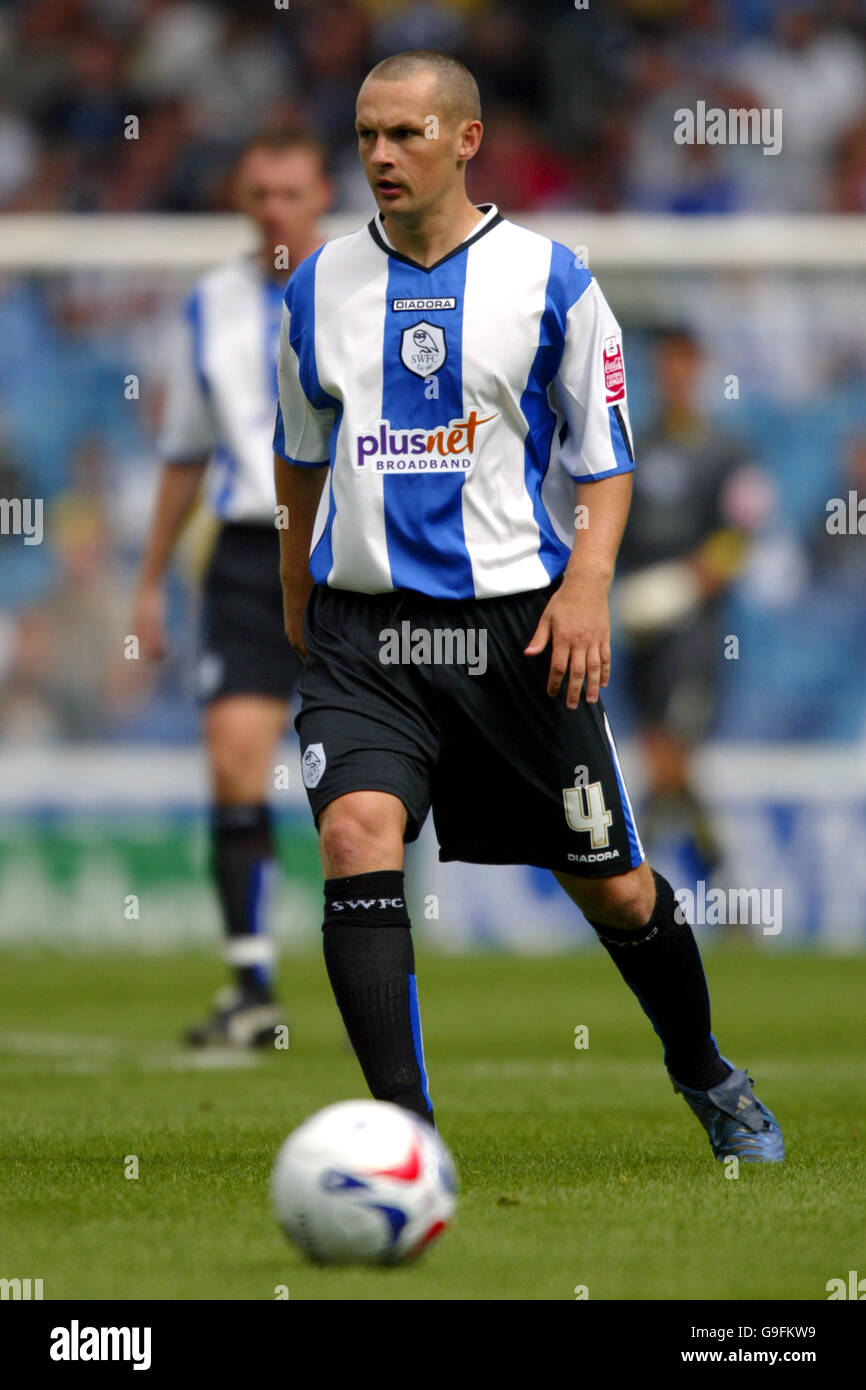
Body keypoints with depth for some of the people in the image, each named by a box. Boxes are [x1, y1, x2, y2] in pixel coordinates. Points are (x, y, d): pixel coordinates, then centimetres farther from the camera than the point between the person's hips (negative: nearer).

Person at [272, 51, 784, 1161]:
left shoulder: (548, 280, 0)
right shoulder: (319, 288, 7)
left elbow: (606, 458, 3)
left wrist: (587, 581, -12)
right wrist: (298, 603, 24)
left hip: (516, 623, -1)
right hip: (363, 628, 1)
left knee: (613, 887, 6)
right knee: (355, 837, -24)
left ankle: (704, 1072, 35)